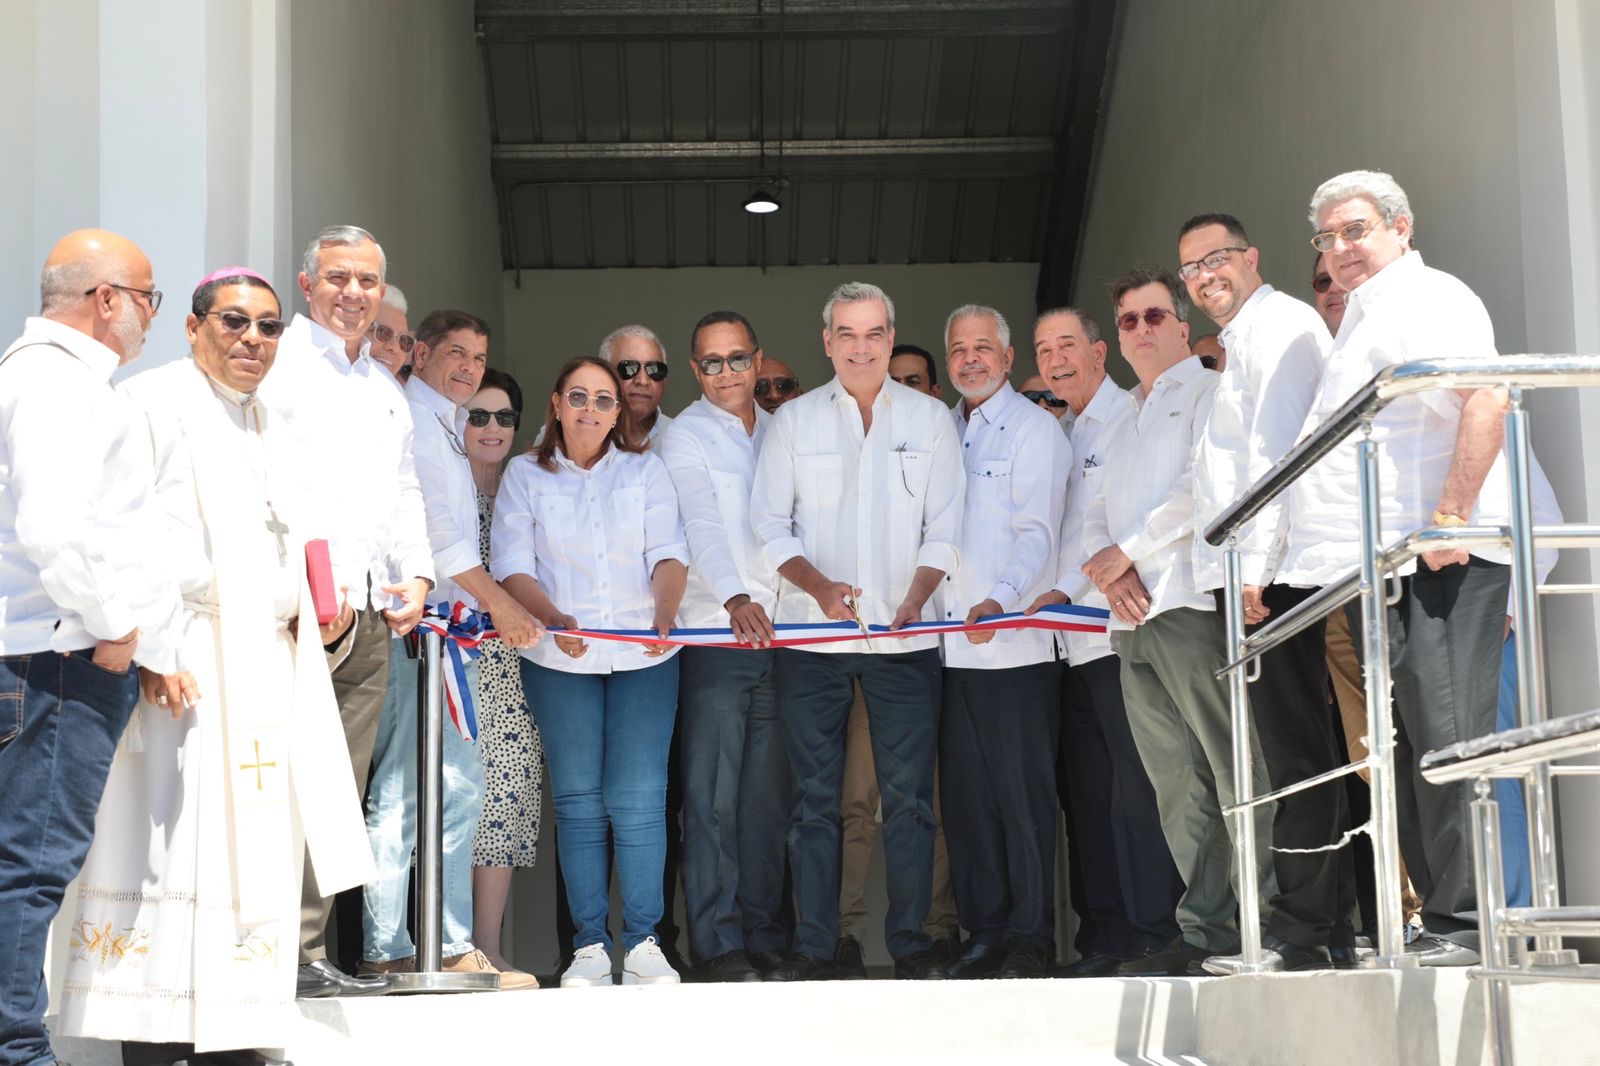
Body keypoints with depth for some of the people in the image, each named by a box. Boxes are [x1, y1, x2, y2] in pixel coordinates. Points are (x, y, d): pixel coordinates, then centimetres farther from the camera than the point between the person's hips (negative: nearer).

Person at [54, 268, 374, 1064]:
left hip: (266, 669, 8)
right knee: (171, 844, -10)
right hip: (182, 669, -8)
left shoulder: (268, 430, 21)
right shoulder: (153, 403, -3)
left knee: (251, 846, 5)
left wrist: (318, 611, 9)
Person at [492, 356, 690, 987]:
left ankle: (642, 942, -2)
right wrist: (555, 619, -17)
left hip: (643, 656, 0)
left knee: (639, 799, -7)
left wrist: (665, 615, -18)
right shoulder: (526, 474, 9)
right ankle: (590, 945, 4)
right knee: (578, 801, 0)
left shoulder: (645, 469, 11)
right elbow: (512, 564, 0)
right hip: (558, 659, 0)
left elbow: (668, 553, 1)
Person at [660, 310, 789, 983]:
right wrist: (737, 599, -29)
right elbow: (702, 524, -14)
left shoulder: (781, 432, 17)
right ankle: (717, 945, -5)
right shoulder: (685, 436, 1)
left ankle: (763, 934, 13)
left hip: (780, 633, 5)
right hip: (715, 636, -4)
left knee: (769, 793, 6)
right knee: (713, 794, -7)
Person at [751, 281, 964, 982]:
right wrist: (818, 585, -12)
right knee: (814, 795, 1)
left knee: (908, 793, -1)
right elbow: (769, 524, 4)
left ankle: (911, 944, 6)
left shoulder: (930, 419, 9)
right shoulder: (793, 421, 9)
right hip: (811, 634, 0)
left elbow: (943, 528, 6)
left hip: (905, 635, 0)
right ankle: (812, 947, 6)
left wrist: (914, 600, -10)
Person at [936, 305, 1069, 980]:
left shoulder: (1034, 429, 0)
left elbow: (1037, 533, -10)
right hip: (951, 643, 6)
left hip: (1018, 643, -6)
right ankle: (986, 932, 13)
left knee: (1023, 792, -5)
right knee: (965, 794, 6)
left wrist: (1000, 600, -25)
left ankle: (1030, 937, 1)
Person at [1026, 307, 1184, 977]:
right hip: (1073, 639, 8)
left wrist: (1065, 589, -15)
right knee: (1084, 790, 6)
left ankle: (1153, 938, -5)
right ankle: (1102, 934, 11)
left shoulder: (1130, 419, -3)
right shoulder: (1062, 432, 23)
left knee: (1134, 792, -9)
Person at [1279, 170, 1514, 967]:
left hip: (1434, 563, -10)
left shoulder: (1430, 300, -3)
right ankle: (1438, 917, 12)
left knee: (1445, 736, -12)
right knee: (1406, 748, 8)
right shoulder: (1363, 320, 26)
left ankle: (1465, 924, -10)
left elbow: (1487, 401, -18)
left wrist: (1452, 517, -24)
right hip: (1380, 565, 10)